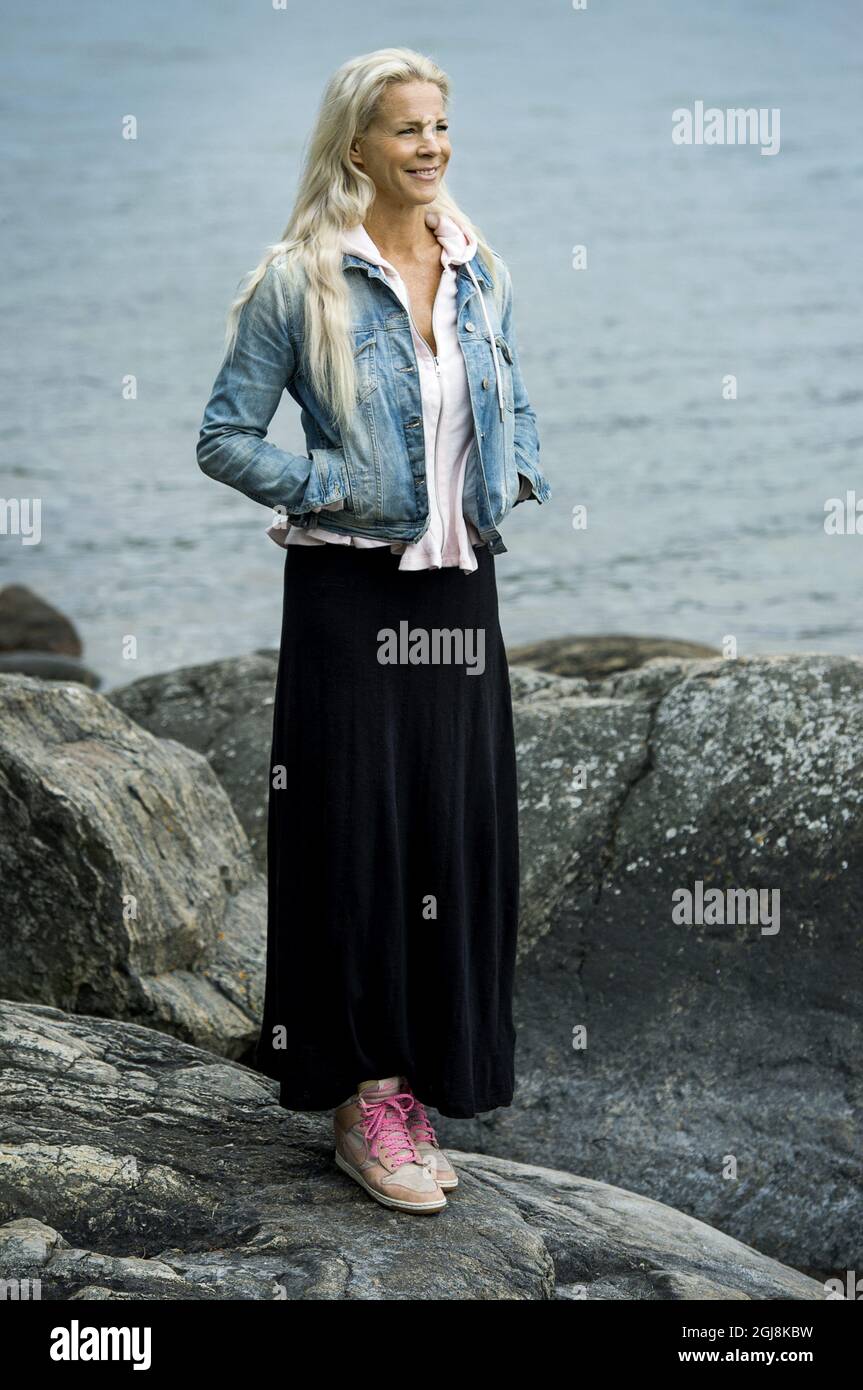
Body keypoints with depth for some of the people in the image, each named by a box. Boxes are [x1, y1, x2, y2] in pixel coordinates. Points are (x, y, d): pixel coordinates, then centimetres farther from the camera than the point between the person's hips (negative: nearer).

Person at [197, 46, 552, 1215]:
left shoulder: (479, 274, 10)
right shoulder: (301, 283, -6)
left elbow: (515, 408, 22)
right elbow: (224, 438, -4)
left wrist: (516, 475, 3)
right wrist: (330, 489, -15)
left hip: (461, 590, 5)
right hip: (353, 593, -5)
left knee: (461, 831, 6)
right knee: (357, 831, -1)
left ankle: (421, 1078, 20)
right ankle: (365, 1096, 10)